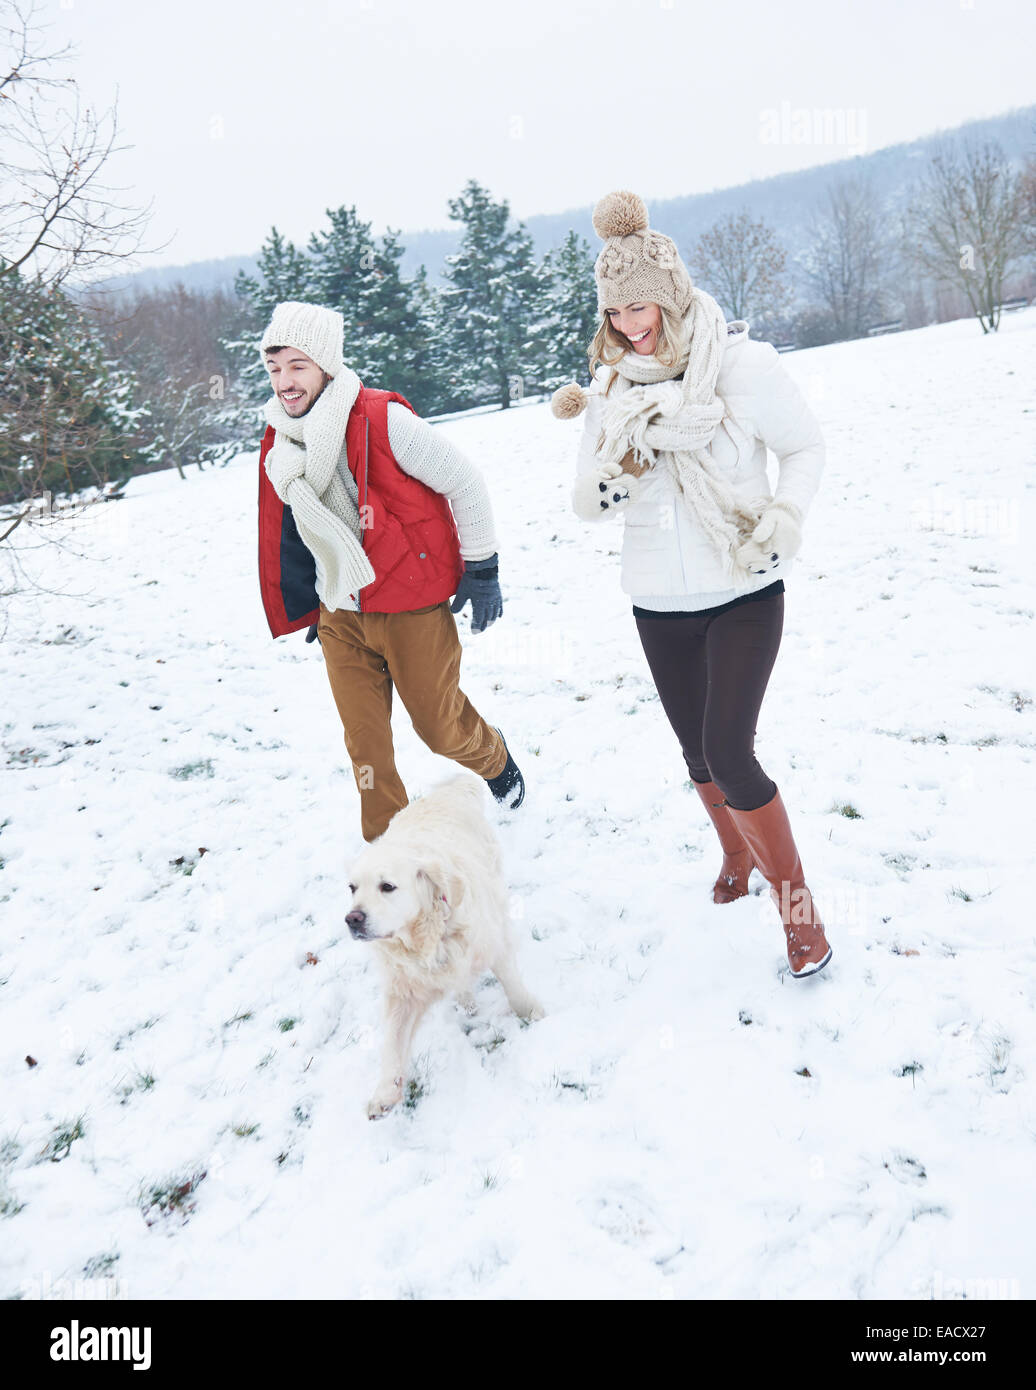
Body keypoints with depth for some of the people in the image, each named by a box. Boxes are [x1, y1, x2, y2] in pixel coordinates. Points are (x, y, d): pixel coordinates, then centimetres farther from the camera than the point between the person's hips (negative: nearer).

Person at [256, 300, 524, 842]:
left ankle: (494, 758, 42)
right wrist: (313, 608, 21)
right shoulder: (279, 442, 3)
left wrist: (481, 569, -7)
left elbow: (466, 483, -11)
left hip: (411, 608, -5)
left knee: (440, 727, 7)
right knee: (365, 743, 5)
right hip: (341, 615, 5)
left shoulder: (385, 420, -18)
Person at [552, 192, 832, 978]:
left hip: (744, 596, -4)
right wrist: (620, 466, -22)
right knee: (697, 749, 16)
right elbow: (588, 504, 0)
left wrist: (784, 518, -18)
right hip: (659, 604, 5)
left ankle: (798, 905, 6)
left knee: (729, 753, -13)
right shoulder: (610, 387, 0)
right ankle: (738, 856, 44)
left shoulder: (743, 362, -11)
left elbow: (806, 446, -1)